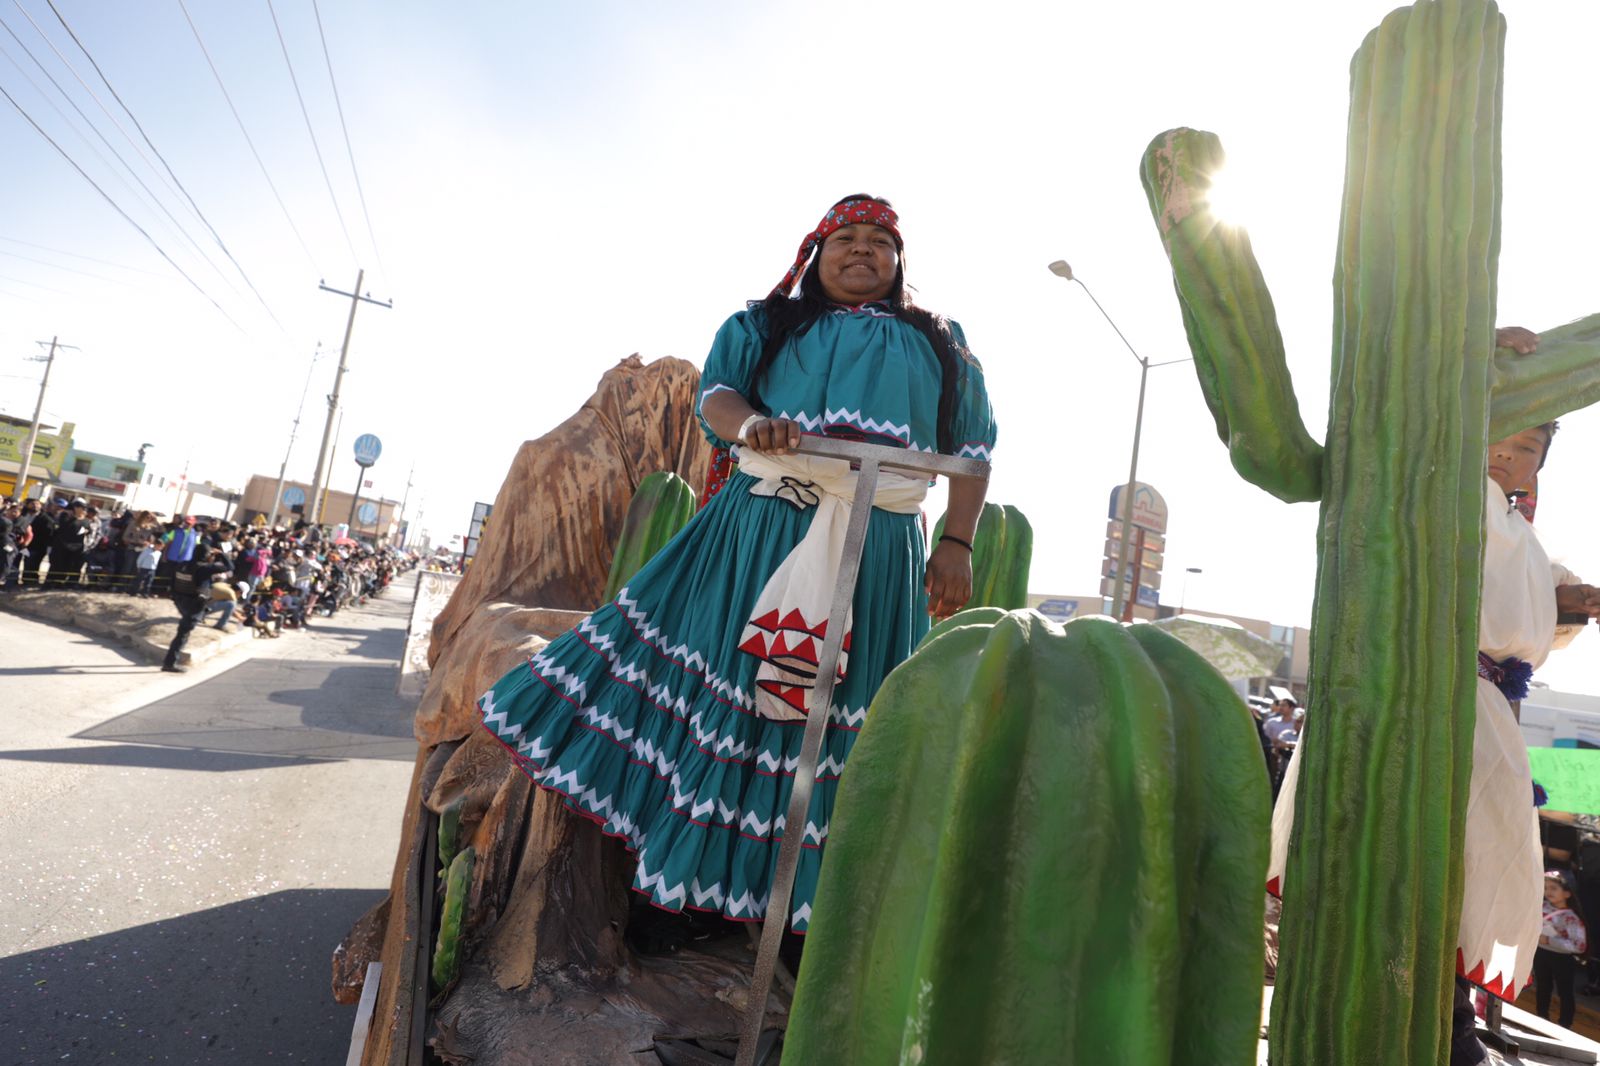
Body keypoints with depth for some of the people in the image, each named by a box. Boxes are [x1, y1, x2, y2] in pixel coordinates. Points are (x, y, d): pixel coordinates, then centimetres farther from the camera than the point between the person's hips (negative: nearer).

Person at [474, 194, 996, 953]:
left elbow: (972, 448, 13)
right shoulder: (766, 324, 18)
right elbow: (716, 391, 2)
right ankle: (668, 891, 11)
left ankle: (811, 913, 13)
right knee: (721, 690, -3)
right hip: (760, 528, -1)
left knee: (849, 719, 0)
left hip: (879, 554, 2)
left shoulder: (941, 344, 21)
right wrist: (749, 424, -22)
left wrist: (957, 544, -1)